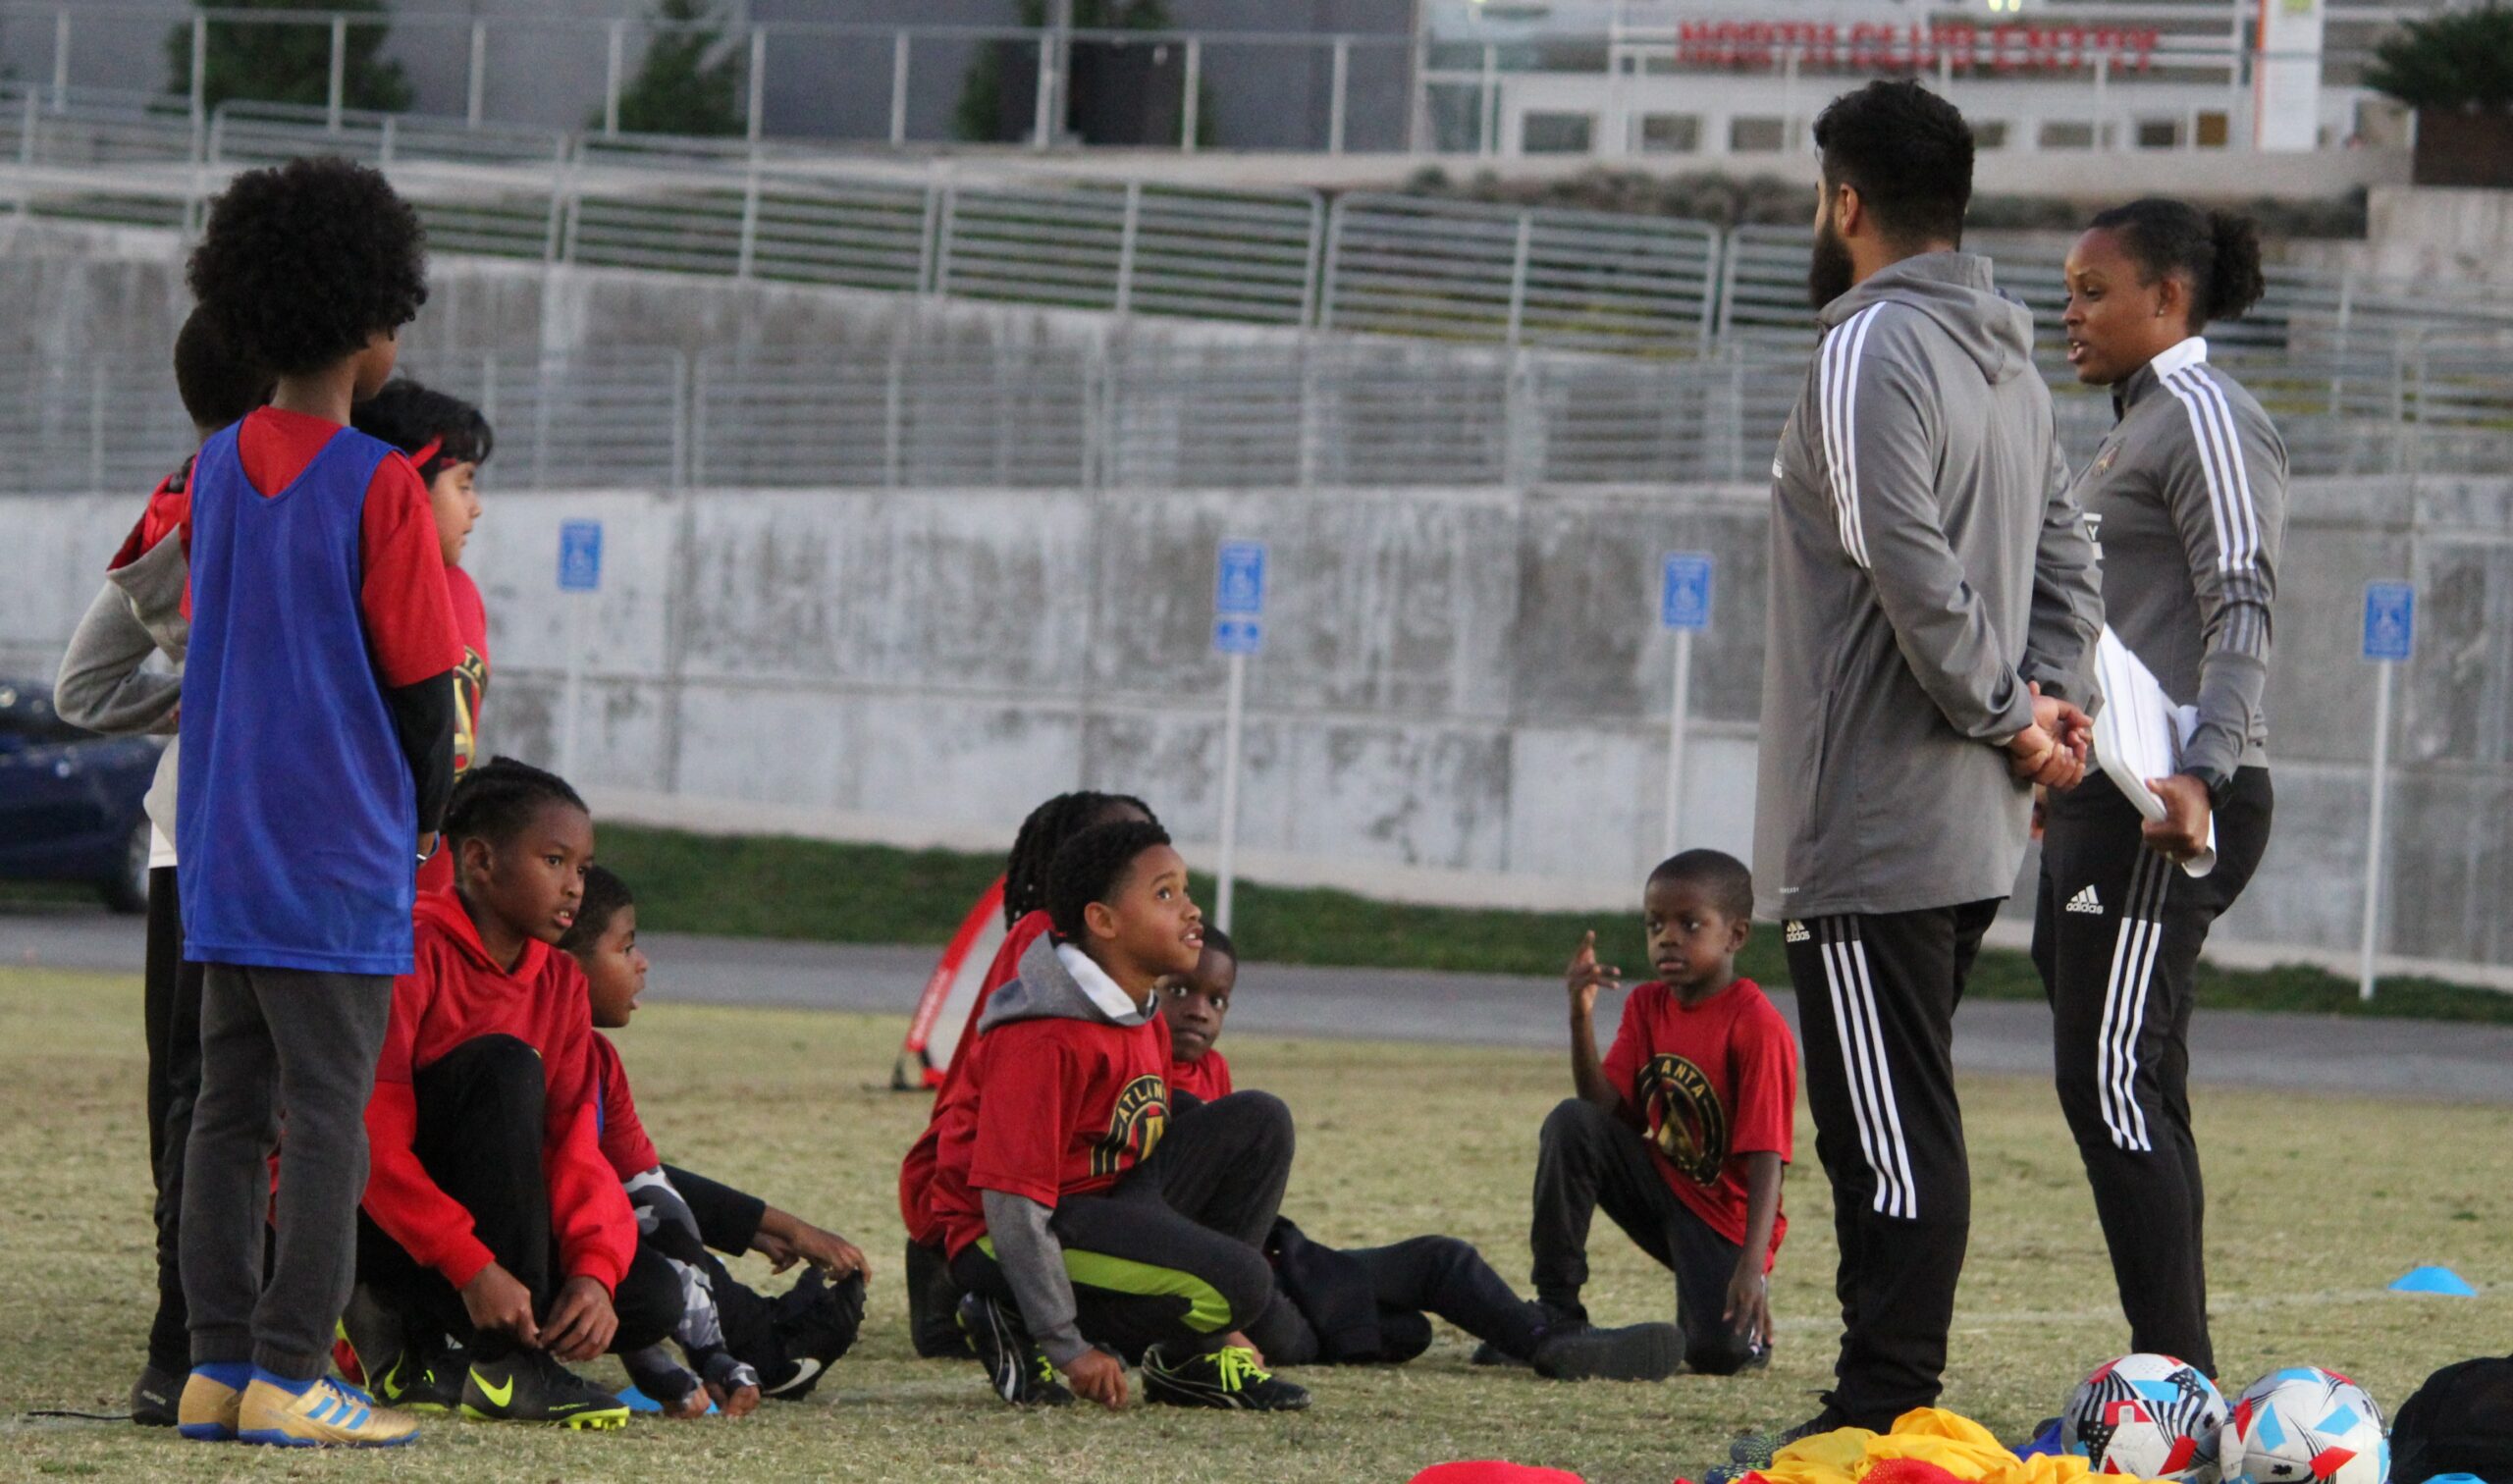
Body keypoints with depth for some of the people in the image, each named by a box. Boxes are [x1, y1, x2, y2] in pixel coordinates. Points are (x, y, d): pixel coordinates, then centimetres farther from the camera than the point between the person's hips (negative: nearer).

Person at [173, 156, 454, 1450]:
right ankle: (290, 1377, -5)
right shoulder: (378, 485, -12)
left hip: (220, 849, 6)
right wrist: (427, 811, 7)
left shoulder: (218, 469, 7)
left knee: (227, 1106, 9)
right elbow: (422, 679, -10)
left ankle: (219, 1365, 8)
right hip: (340, 857, -6)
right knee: (326, 1115, -3)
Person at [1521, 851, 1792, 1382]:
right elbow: (1605, 1109, -9)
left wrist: (1751, 1266, -34)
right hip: (1661, 1186, 5)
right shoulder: (1647, 1005, 1)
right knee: (1571, 1123, -21)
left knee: (1717, 1352, -29)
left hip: (1725, 1220, -5)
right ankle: (1556, 1311, -13)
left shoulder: (1757, 1027, -19)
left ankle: (1749, 1315, 12)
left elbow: (1765, 1157, -24)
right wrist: (1581, 1015, -23)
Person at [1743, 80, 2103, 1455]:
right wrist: (2046, 705, 4)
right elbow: (2068, 566, 18)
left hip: (1873, 826, -9)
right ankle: (1886, 1405, 15)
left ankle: (1883, 1418, -8)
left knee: (1892, 1138, -8)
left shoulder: (1870, 352, -13)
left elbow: (1918, 579, -21)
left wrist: (2010, 718, -10)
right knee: (1902, 1133, 13)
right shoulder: (2009, 364, 17)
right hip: (1971, 829, 9)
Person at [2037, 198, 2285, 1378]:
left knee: (2115, 1079, -15)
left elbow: (2241, 610, -18)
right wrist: (2062, 767, 27)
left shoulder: (2204, 416, -8)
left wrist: (2201, 773, -29)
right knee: (2109, 1088, 7)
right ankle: (2167, 1376, 7)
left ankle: (2179, 1380, -17)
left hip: (2167, 803, -10)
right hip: (2104, 795, 10)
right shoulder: (2136, 424, 22)